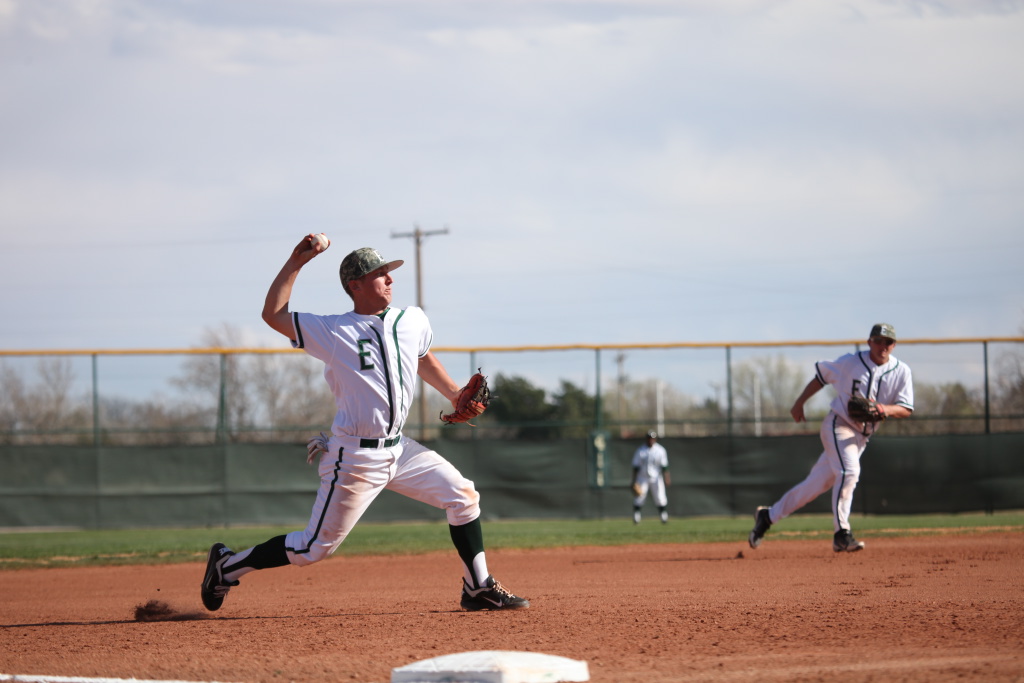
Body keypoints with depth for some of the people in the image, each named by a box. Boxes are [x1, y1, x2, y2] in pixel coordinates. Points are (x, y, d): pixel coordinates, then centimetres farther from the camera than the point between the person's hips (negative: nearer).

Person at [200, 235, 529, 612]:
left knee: (462, 495, 2)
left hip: (398, 449, 6)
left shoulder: (413, 321, 5)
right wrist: (295, 263, -12)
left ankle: (479, 589, 13)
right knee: (314, 547, -4)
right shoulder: (333, 331, -9)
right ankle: (227, 565, 12)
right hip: (355, 457, -6)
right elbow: (273, 315, -8)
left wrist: (454, 394, 15)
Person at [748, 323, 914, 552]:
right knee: (849, 471, -28)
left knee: (818, 483, 7)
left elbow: (906, 409, -4)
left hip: (861, 436, 4)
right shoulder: (850, 362, -7)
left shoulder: (901, 372, -1)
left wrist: (885, 409, -24)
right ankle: (842, 535, -26)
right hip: (838, 425, -4)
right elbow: (821, 376, 7)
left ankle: (768, 515, 20)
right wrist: (799, 403, 7)